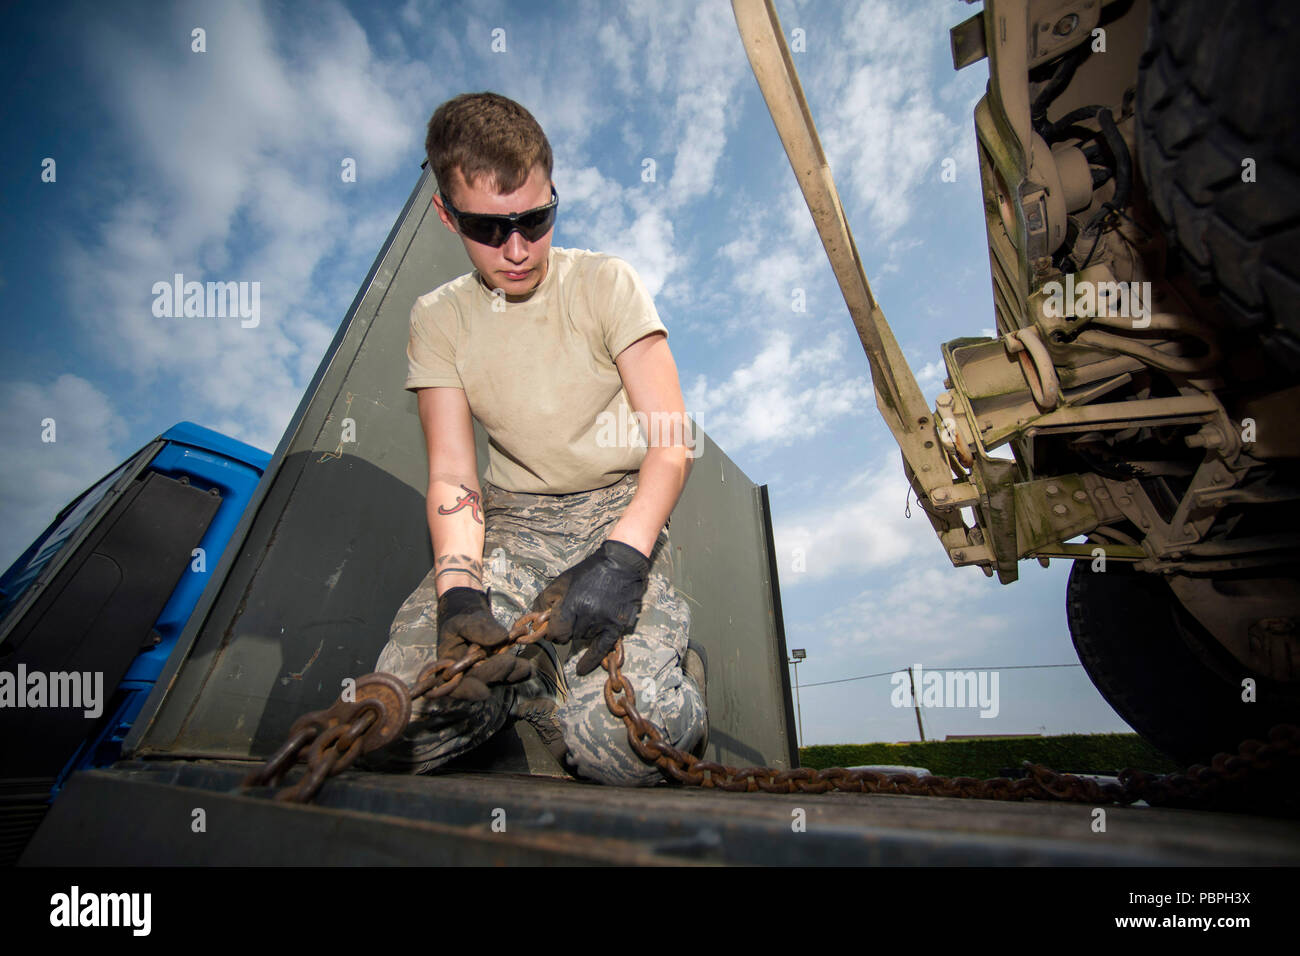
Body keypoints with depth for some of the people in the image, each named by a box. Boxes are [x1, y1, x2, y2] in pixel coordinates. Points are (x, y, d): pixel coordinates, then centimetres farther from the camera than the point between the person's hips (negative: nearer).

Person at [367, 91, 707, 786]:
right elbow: (451, 473, -2)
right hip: (509, 526, 3)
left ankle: (669, 674, 8)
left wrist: (620, 558, -27)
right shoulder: (437, 319, 6)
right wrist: (457, 592, -20)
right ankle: (537, 669, 8)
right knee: (401, 731, -16)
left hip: (616, 512, -2)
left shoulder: (606, 283, -2)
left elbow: (671, 441, -10)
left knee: (619, 743, -25)